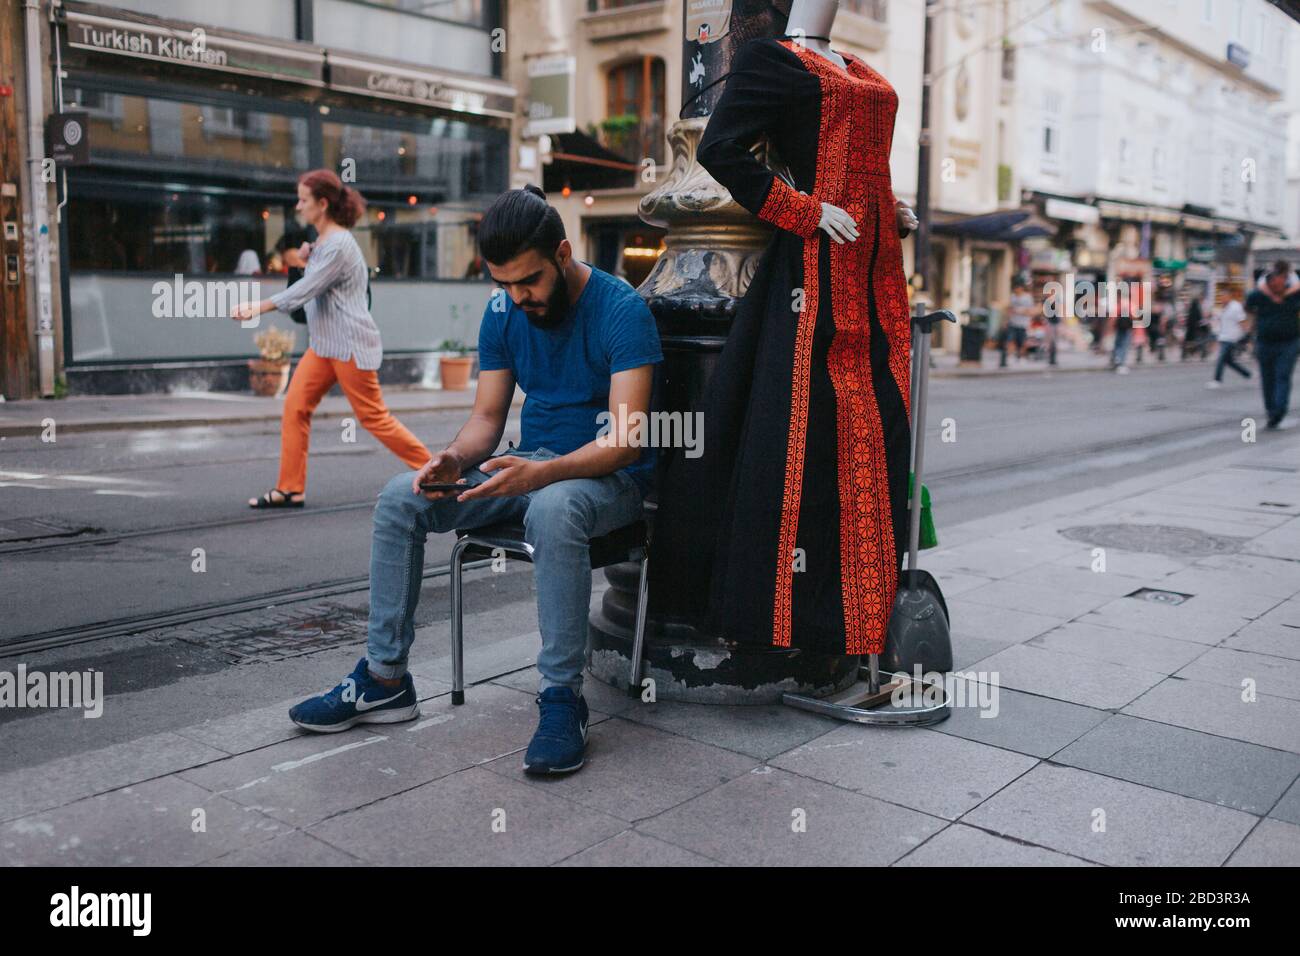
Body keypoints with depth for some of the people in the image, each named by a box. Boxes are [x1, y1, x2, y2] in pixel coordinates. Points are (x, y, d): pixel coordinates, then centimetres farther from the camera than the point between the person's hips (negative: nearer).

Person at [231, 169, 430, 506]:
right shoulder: (323, 241, 14)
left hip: (350, 345, -9)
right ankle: (290, 489, 3)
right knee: (295, 407, 0)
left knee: (373, 417, -2)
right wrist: (308, 258, 7)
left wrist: (258, 307, -20)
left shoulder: (338, 245, -17)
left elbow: (305, 290, -22)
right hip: (324, 344, 9)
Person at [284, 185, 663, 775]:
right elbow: (487, 417, 6)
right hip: (530, 466, 6)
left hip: (609, 476, -6)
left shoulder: (621, 311, -17)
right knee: (400, 498, -11)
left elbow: (626, 437, -24)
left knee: (554, 509, -41)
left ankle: (561, 698, -28)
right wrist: (455, 457, -18)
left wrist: (540, 472, -39)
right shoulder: (503, 313, 3)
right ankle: (385, 680, -3)